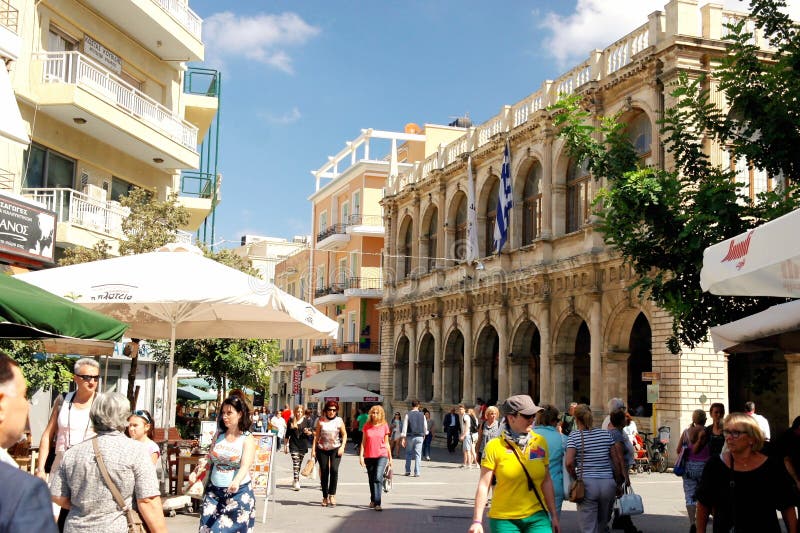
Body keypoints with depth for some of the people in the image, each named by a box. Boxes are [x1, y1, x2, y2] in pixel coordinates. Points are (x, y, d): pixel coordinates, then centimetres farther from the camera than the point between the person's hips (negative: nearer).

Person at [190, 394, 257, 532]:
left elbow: (245, 466, -19)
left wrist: (236, 482, -39)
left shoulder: (247, 439, -6)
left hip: (238, 493, -4)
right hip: (213, 491, 4)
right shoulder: (219, 435, 9)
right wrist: (197, 471, -6)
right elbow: (210, 461, 14)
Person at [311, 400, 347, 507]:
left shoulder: (339, 421, 1)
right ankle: (325, 497, 15)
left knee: (334, 469, -20)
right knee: (324, 473, 3)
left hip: (335, 448, -1)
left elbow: (344, 434, 7)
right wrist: (313, 449, 0)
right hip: (322, 449, 1)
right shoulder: (321, 420, 1)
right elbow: (316, 435, 5)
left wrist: (342, 447, -6)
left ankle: (332, 494, -10)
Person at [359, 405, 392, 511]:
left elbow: (386, 443, 9)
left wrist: (390, 458, 13)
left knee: (378, 478, -17)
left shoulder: (384, 426, 1)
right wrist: (361, 455, -2)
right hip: (369, 456, 2)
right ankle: (373, 500, 30)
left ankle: (377, 503, -19)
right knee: (371, 479, 13)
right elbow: (363, 442, 6)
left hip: (381, 456, -2)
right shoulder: (367, 426, 3)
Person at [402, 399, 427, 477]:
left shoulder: (408, 414, -4)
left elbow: (405, 426, -7)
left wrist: (403, 438, -4)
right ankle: (417, 472, -1)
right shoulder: (422, 415, 2)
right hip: (419, 437, 1)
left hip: (410, 436, -1)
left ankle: (408, 471, 14)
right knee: (418, 455, 3)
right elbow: (425, 426, 10)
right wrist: (424, 434, 29)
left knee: (408, 454, 13)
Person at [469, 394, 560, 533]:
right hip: (504, 519, -2)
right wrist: (477, 521, -12)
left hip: (536, 517, 2)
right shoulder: (494, 446, -7)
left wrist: (554, 515, 14)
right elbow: (484, 485, -7)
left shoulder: (540, 442, 5)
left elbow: (546, 481, 12)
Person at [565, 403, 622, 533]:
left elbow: (569, 462, -14)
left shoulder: (574, 436, -2)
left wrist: (576, 478, 4)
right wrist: (619, 484, 17)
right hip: (608, 483, 3)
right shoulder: (606, 434, 8)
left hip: (587, 484, -3)